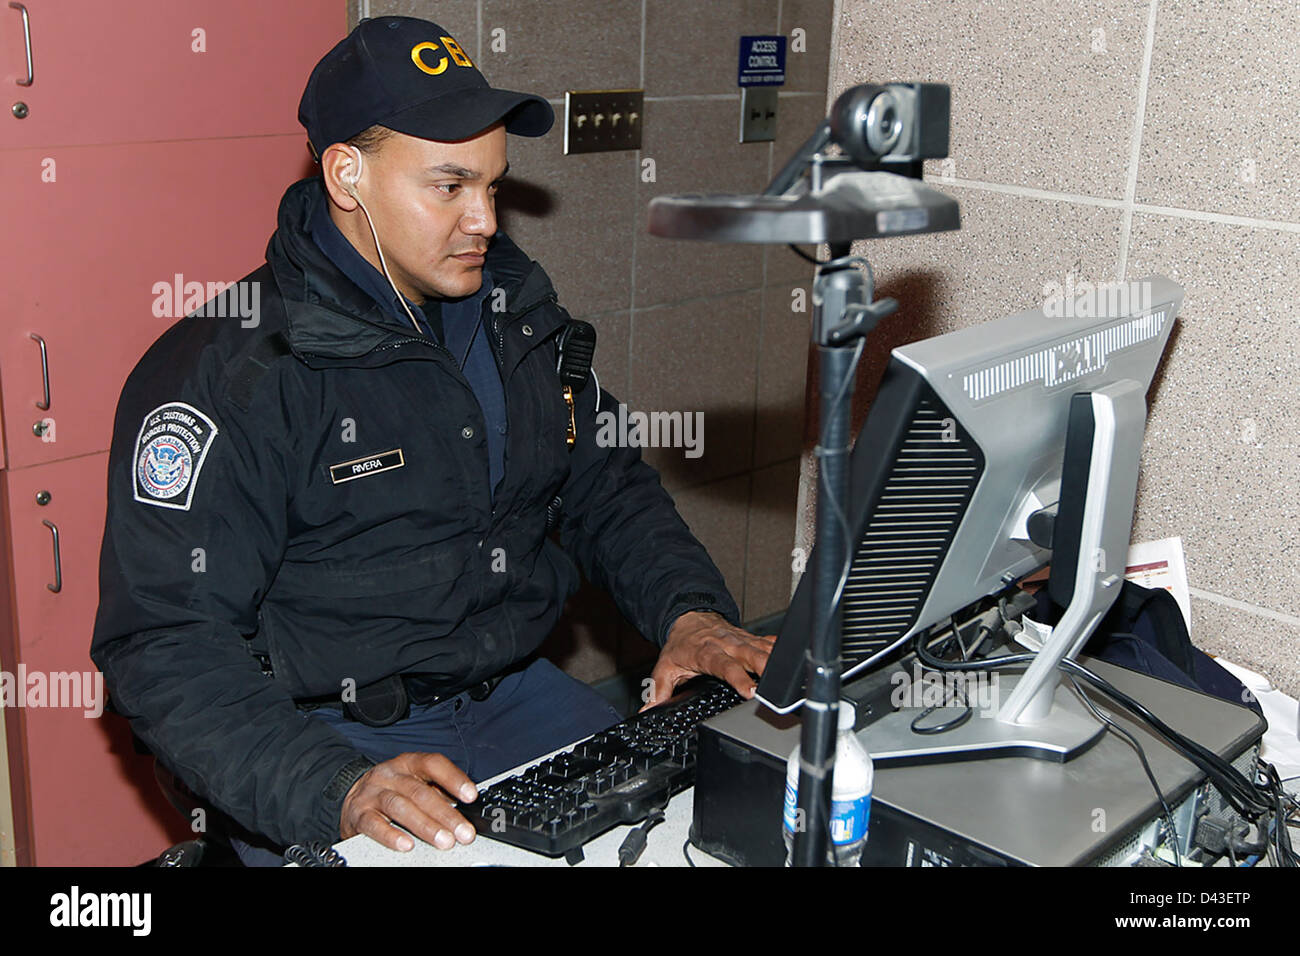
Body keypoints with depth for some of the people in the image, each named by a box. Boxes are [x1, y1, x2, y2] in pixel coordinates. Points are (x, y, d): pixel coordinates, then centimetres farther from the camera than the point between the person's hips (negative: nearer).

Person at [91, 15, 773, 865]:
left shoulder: (517, 311, 8)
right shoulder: (223, 372, -14)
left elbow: (607, 488, 15)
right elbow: (166, 646, -18)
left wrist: (690, 611, -4)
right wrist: (336, 791, -31)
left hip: (517, 693, 5)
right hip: (325, 741, -5)